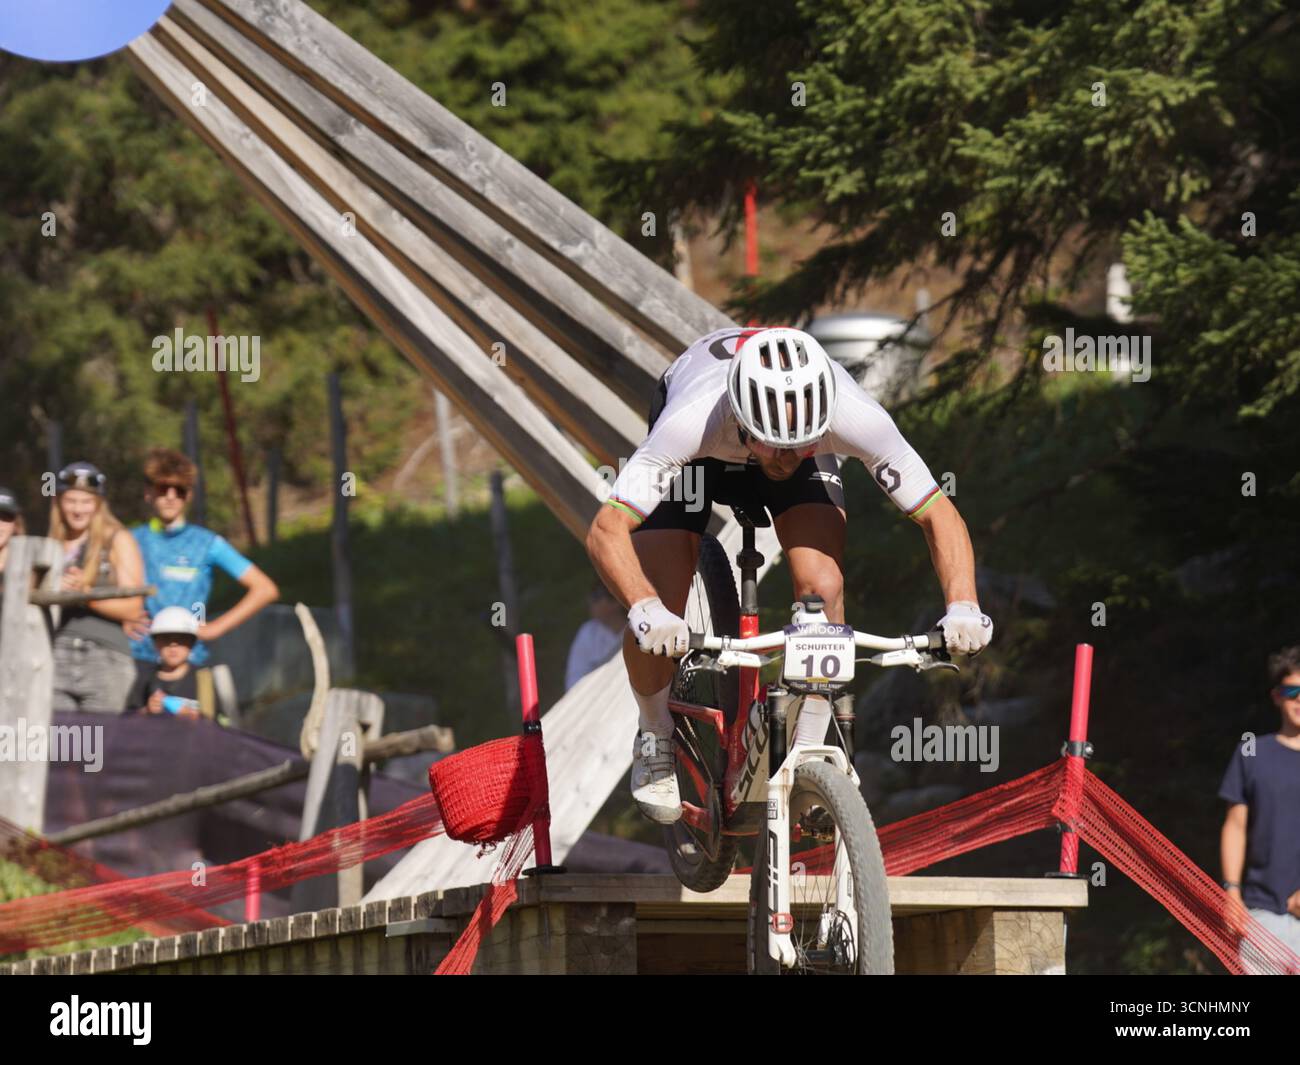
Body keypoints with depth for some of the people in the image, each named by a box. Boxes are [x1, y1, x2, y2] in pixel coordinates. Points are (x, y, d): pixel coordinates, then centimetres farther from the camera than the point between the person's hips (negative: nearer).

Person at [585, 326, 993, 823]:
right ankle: (655, 739, 14)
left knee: (823, 590, -23)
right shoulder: (692, 421, -45)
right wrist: (647, 610, -63)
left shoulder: (855, 417, -40)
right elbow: (607, 530, -46)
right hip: (700, 455, -1)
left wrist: (963, 608, -47)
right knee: (658, 625, -18)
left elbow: (939, 516, -30)